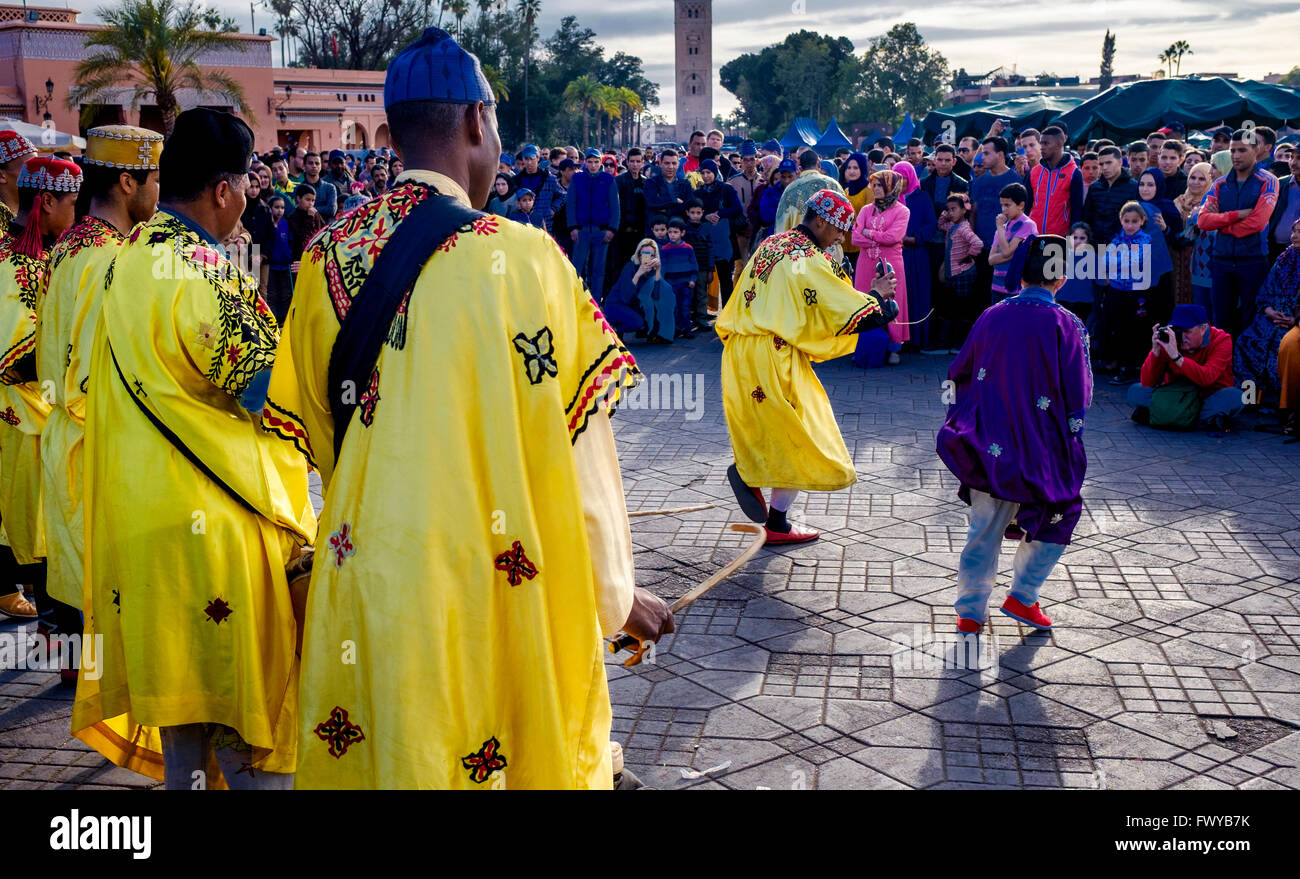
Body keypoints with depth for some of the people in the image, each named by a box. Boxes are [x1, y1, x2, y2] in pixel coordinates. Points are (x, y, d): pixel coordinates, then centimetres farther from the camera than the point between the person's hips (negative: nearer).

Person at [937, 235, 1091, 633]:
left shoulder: (991, 317, 1)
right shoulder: (1066, 325, -9)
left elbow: (958, 374, 9)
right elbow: (1078, 398, -8)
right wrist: (1071, 446, 5)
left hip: (988, 449, 3)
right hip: (1040, 450, -3)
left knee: (983, 530, 13)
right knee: (1056, 517, 19)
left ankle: (970, 612, 18)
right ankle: (1022, 597, 15)